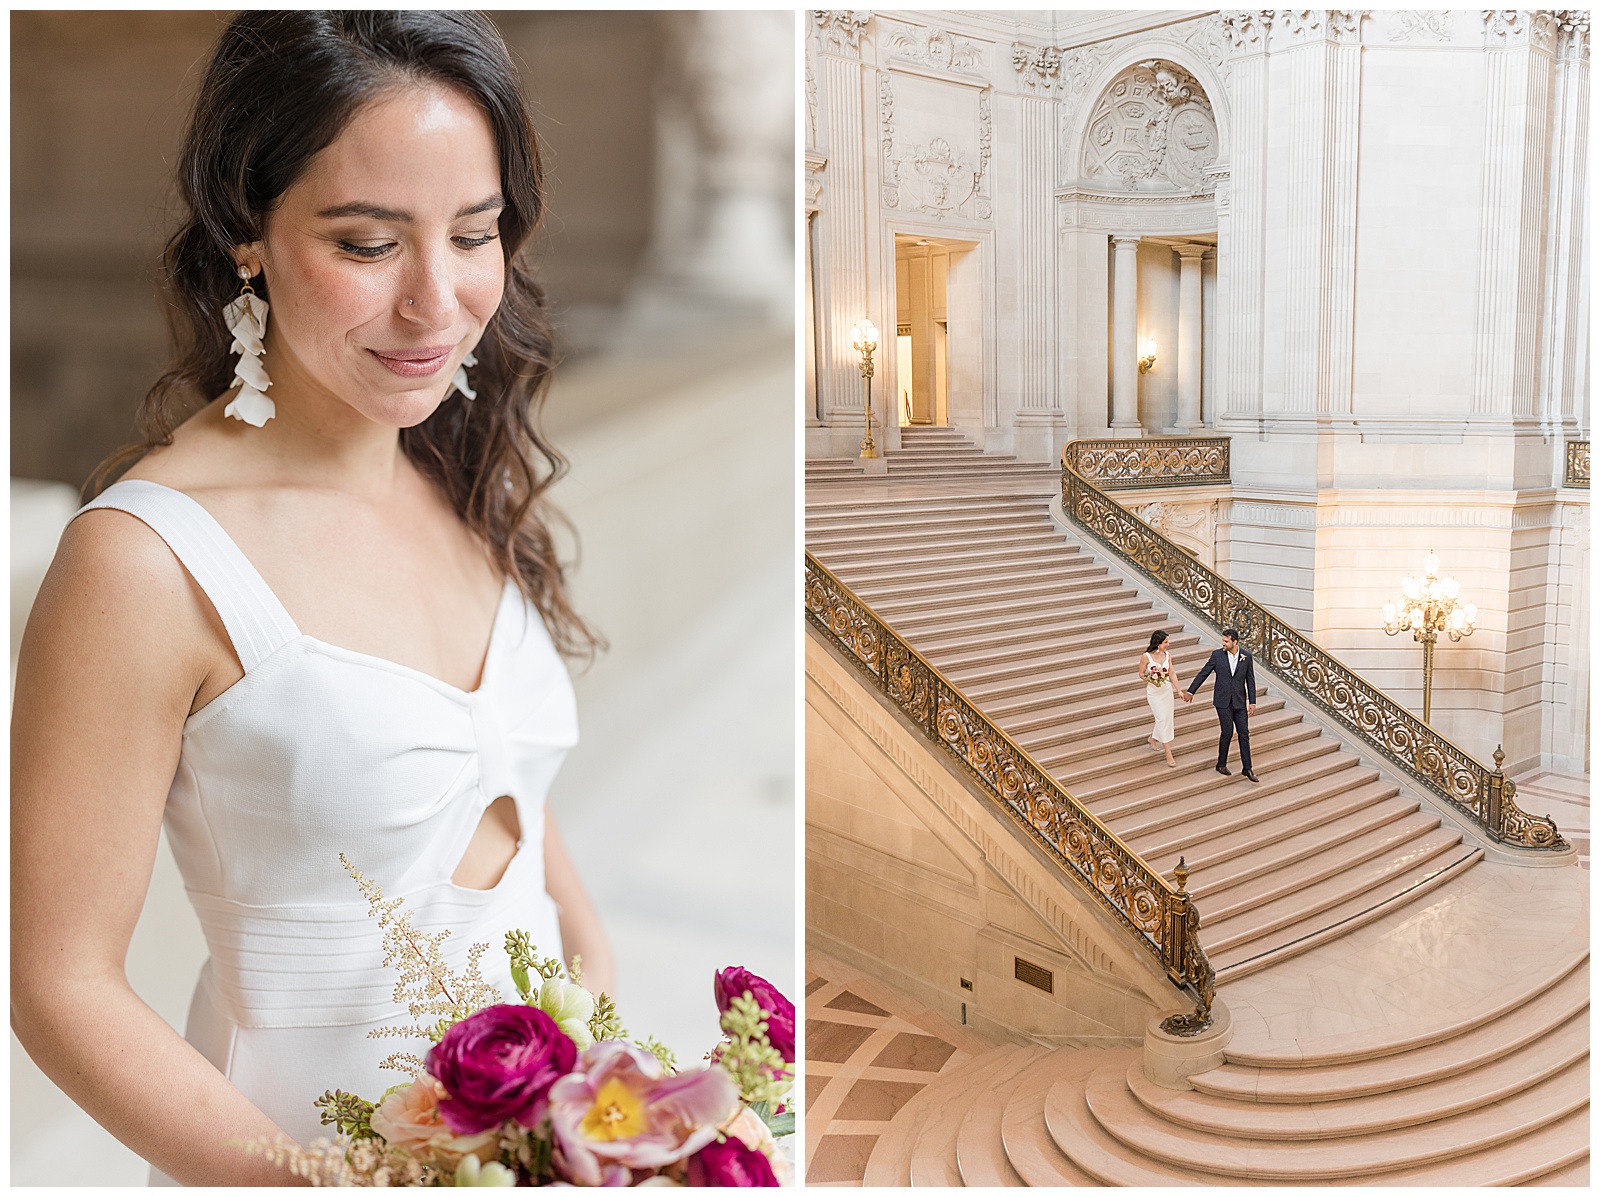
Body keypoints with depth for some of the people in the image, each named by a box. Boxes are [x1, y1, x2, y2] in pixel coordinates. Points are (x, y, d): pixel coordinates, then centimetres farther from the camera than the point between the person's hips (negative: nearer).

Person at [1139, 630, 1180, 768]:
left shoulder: (1167, 655, -2)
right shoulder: (1146, 656, -15)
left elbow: (1172, 674, 3)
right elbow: (1141, 674, -5)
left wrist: (1179, 690, -3)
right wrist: (1150, 679, -24)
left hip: (1167, 690, 5)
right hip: (1154, 692, -5)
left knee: (1167, 718, 13)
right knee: (1162, 719, -8)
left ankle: (1153, 739, 42)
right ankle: (1168, 754, -4)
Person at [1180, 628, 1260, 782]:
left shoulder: (1246, 657, -1)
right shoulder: (1217, 655, -4)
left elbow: (1250, 680, 3)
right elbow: (1203, 673, 3)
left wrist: (1252, 702, 0)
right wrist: (1190, 691, 7)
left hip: (1240, 702, 2)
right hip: (1223, 701, -2)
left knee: (1244, 734, 2)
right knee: (1227, 733, -3)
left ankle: (1247, 768, 8)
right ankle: (1221, 764, 16)